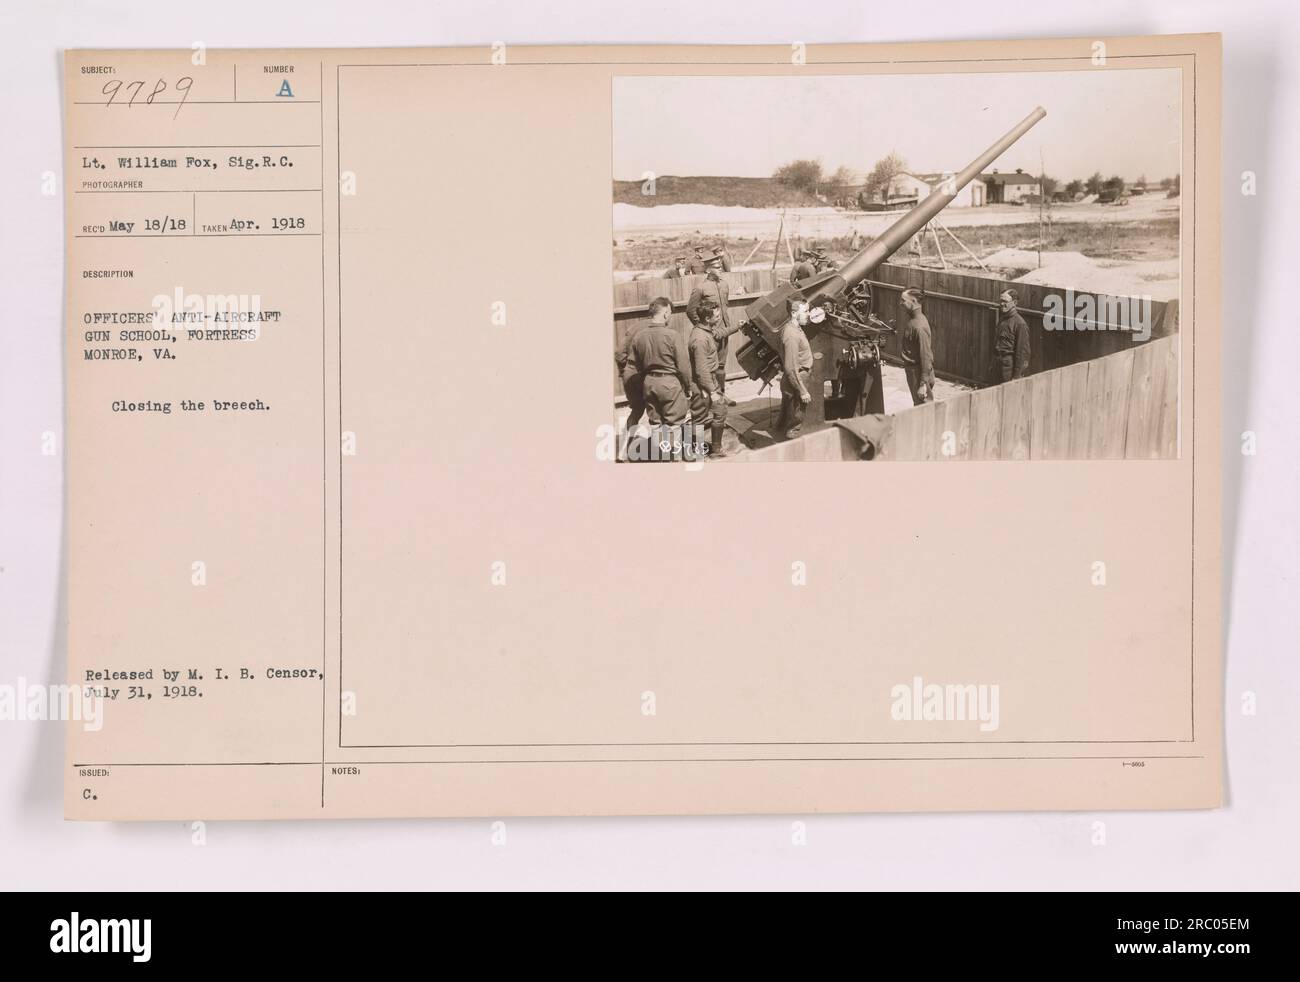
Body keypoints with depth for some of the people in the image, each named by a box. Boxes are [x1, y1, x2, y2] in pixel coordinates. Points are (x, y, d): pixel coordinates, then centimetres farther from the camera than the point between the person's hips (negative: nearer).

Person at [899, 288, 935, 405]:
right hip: (912, 370, 10)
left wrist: (923, 384, -24)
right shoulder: (913, 320, 7)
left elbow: (925, 355, -24)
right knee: (918, 405, 19)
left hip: (918, 373, -10)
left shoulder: (919, 326, -24)